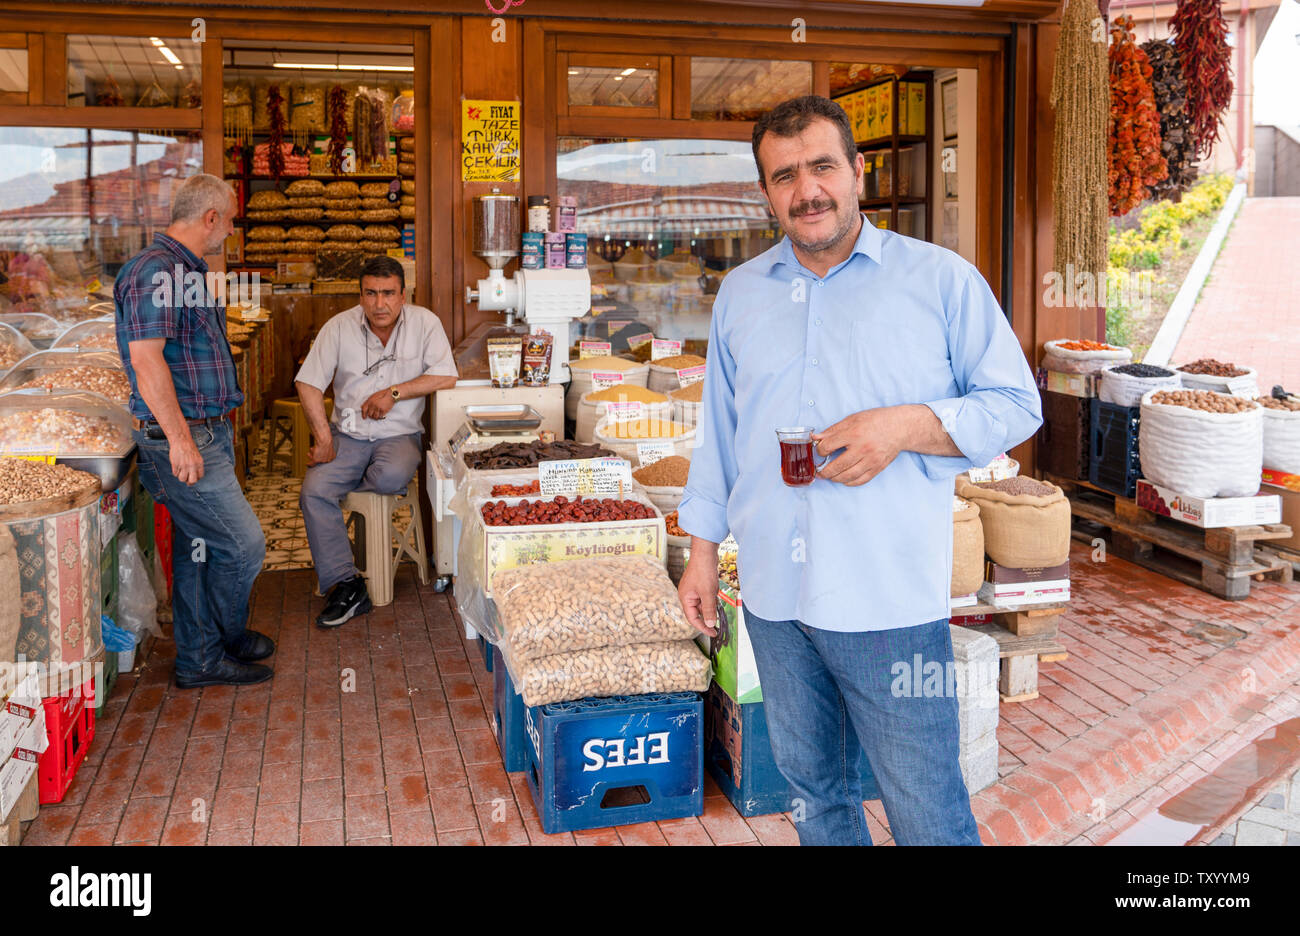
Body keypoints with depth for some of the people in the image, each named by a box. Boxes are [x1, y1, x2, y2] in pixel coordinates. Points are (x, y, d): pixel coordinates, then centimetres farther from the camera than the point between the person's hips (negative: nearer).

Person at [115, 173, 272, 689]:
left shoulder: (186, 270, 17)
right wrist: (180, 437, -24)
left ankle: (199, 658, 25)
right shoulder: (156, 270, -16)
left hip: (205, 432, 10)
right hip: (182, 436, -10)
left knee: (200, 546, 15)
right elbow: (146, 358, -23)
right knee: (243, 544, -5)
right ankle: (228, 640, 16)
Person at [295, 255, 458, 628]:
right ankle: (345, 587, -16)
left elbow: (446, 376, -9)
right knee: (314, 492, -23)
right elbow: (308, 383, -2)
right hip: (347, 434, 2)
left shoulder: (424, 323, -3)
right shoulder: (339, 327, -1)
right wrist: (323, 437, -11)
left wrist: (394, 393, -13)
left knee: (392, 477, -35)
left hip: (399, 434, -1)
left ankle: (350, 491, 4)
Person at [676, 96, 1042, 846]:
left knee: (929, 816, 3)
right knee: (813, 789, 19)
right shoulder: (740, 293, 12)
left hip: (891, 600, -4)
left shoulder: (940, 278, -1)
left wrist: (906, 425, -17)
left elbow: (1016, 405, 0)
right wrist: (703, 548, 14)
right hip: (774, 596, 5)